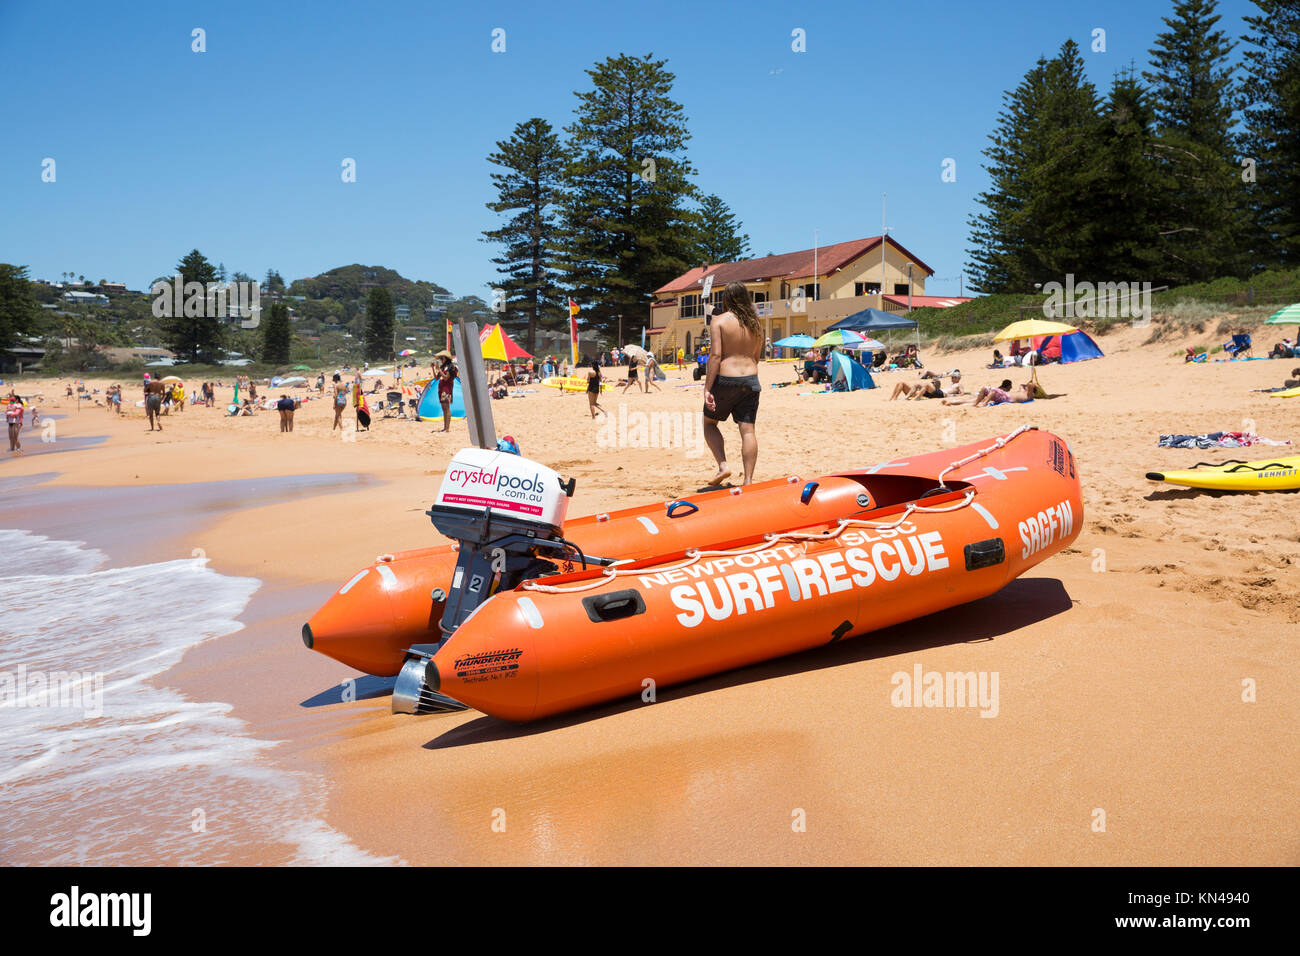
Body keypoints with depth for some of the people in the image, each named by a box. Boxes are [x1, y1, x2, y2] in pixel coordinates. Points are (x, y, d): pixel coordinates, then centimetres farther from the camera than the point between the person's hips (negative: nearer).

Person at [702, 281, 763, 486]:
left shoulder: (719, 321, -6)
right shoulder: (755, 324, 10)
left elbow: (716, 355, -13)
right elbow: (757, 357, 14)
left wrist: (707, 388, -14)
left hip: (726, 379, -4)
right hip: (751, 380, 4)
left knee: (709, 423, 15)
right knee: (748, 430, 3)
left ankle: (723, 466, 0)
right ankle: (748, 480, 0)